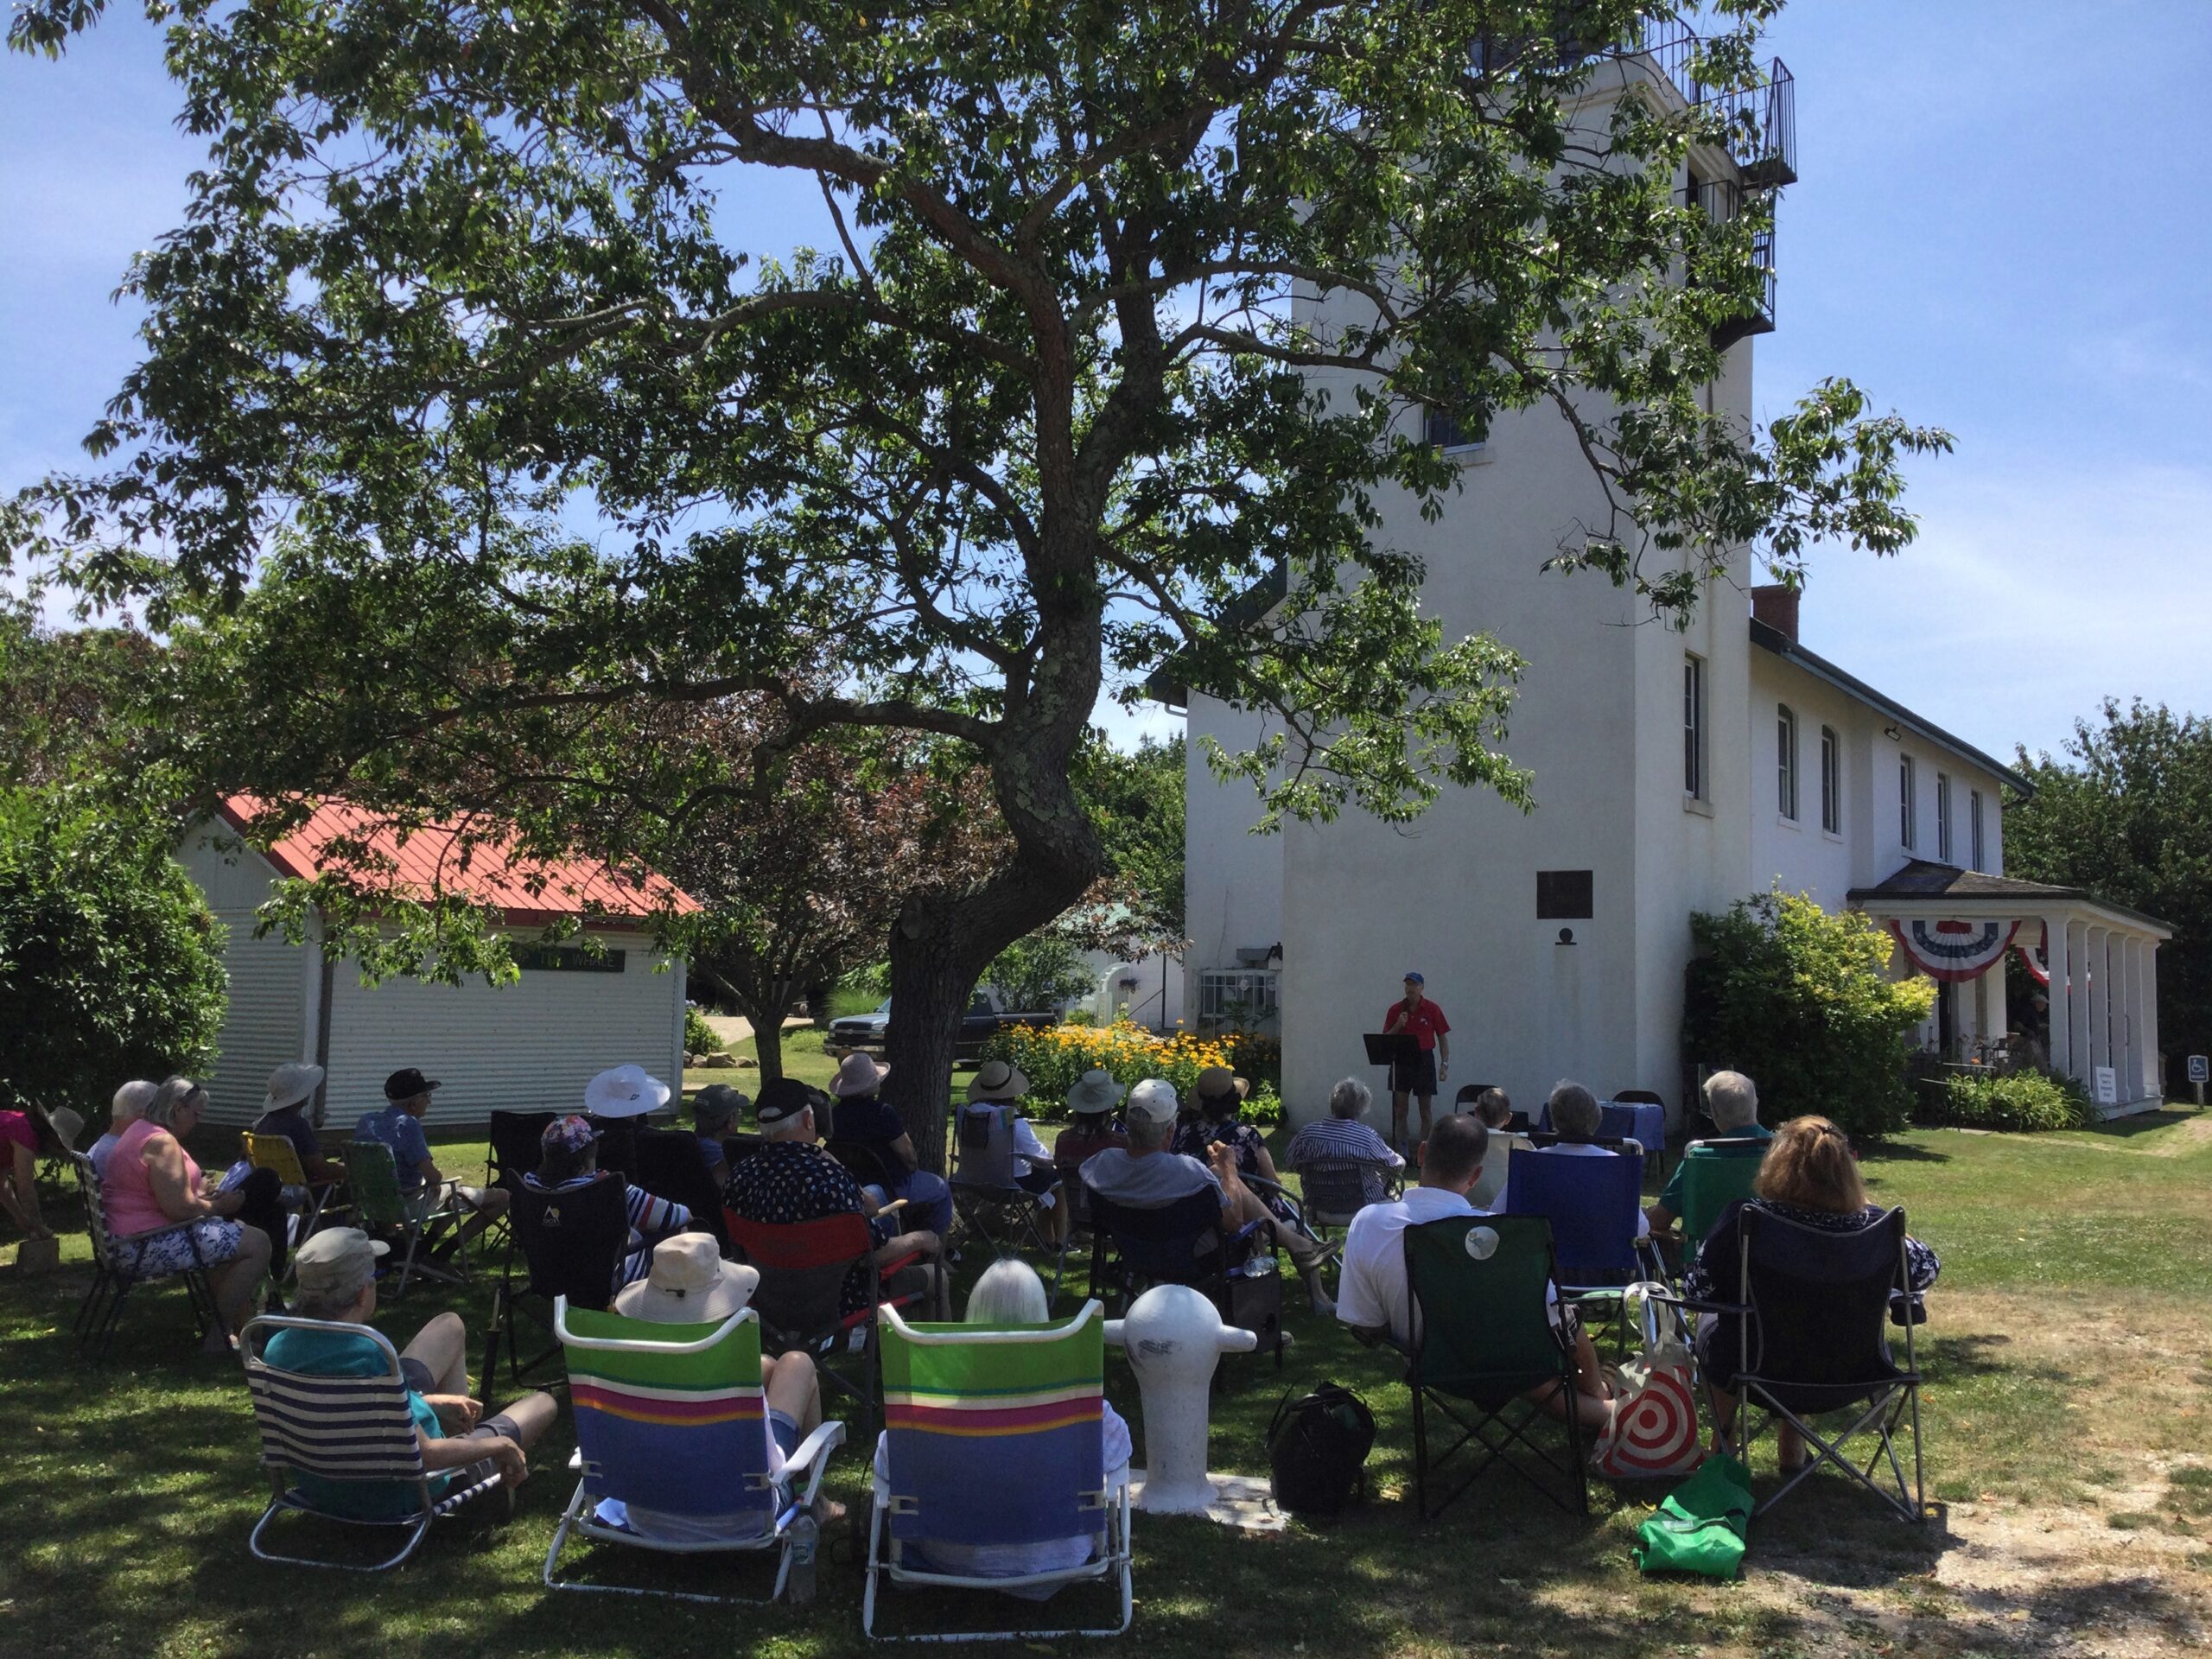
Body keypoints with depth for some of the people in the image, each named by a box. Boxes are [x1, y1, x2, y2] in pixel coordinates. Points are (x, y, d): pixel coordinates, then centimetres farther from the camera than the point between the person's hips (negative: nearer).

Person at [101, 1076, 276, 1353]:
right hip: (150, 1245, -12)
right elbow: (179, 1207, -27)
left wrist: (201, 1194, 14)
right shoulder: (162, 1142, -19)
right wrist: (219, 1206, -10)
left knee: (238, 1232, 25)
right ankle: (220, 1334, -4)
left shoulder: (141, 1131, 15)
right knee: (258, 1244, -14)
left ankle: (242, 1321, 24)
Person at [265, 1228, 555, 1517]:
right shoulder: (367, 1358, -38)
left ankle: (457, 1427, 41)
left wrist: (424, 1401, 10)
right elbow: (423, 1455, -35)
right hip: (395, 1498, -7)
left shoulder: (277, 1348, -13)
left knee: (450, 1327, 20)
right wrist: (501, 1445, -20)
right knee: (544, 1403, 14)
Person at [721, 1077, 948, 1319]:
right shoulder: (827, 1176, -32)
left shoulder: (740, 1174, -13)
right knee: (934, 1276, 17)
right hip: (836, 1303, -7)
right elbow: (871, 1252, -24)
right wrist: (918, 1240, -5)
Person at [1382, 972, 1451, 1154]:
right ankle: (1401, 1152, 6)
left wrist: (1444, 1064, -5)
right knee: (1400, 1111, 1)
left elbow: (1442, 1038, 2)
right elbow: (1386, 1038, 5)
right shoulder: (1395, 1009, 3)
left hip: (1424, 1061, -1)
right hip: (1401, 1062, 1)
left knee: (1425, 1111, 4)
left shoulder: (1432, 1009, -1)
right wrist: (1398, 1025, -13)